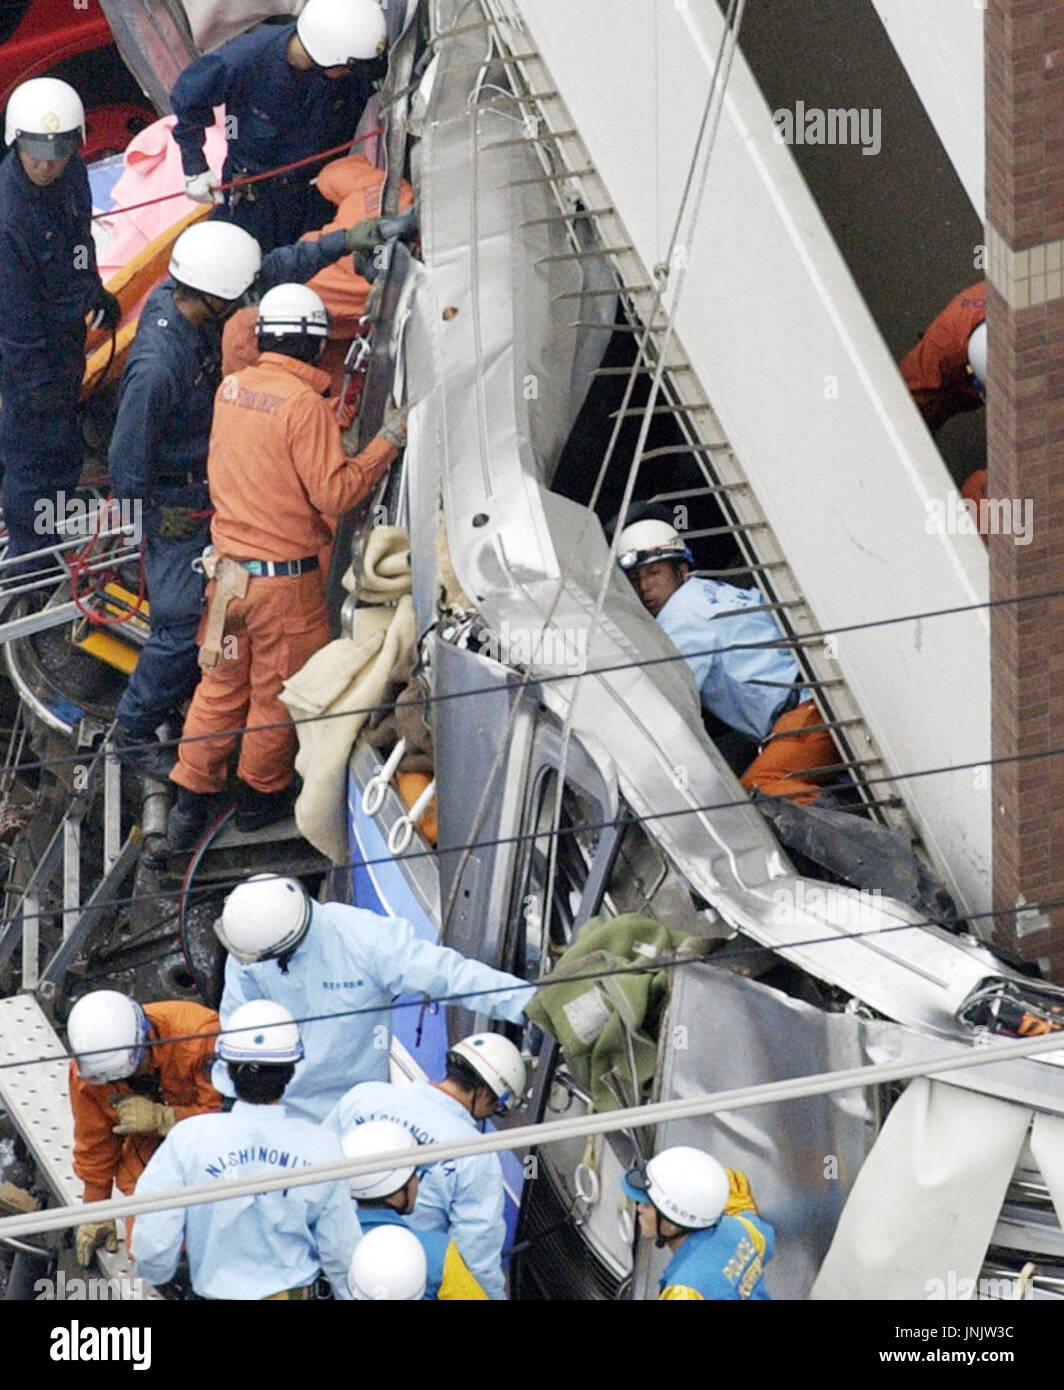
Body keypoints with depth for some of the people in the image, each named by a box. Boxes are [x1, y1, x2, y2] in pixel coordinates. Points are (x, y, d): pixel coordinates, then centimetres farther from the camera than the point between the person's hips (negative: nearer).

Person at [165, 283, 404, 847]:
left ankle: (191, 796, 22)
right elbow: (334, 493, -20)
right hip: (284, 576, -6)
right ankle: (261, 794, 28)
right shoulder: (304, 405, -21)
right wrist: (387, 442, -14)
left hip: (229, 565, 6)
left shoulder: (231, 389, 0)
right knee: (278, 691, 14)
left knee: (220, 685, 18)